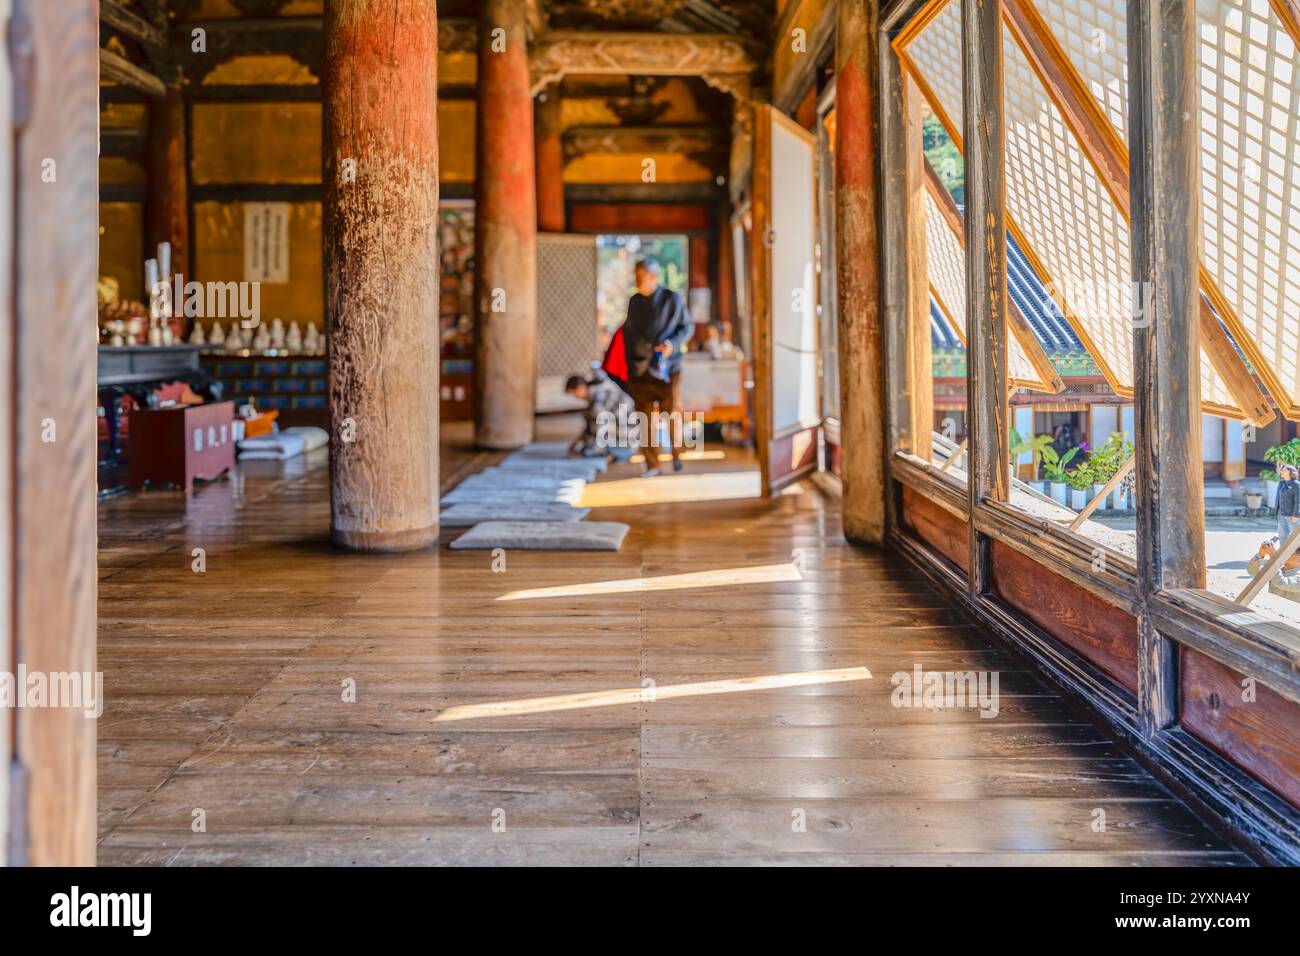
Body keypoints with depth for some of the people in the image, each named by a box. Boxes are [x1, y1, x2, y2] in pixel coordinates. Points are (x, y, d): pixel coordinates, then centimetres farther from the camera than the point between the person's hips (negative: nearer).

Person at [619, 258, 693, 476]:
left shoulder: (672, 299, -1)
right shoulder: (634, 301, 11)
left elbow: (687, 326, 2)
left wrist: (672, 344, -15)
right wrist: (629, 360, 10)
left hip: (666, 367, -3)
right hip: (640, 369, 3)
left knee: (671, 413, -2)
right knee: (647, 417, 0)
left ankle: (677, 455, 22)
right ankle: (652, 465, 5)